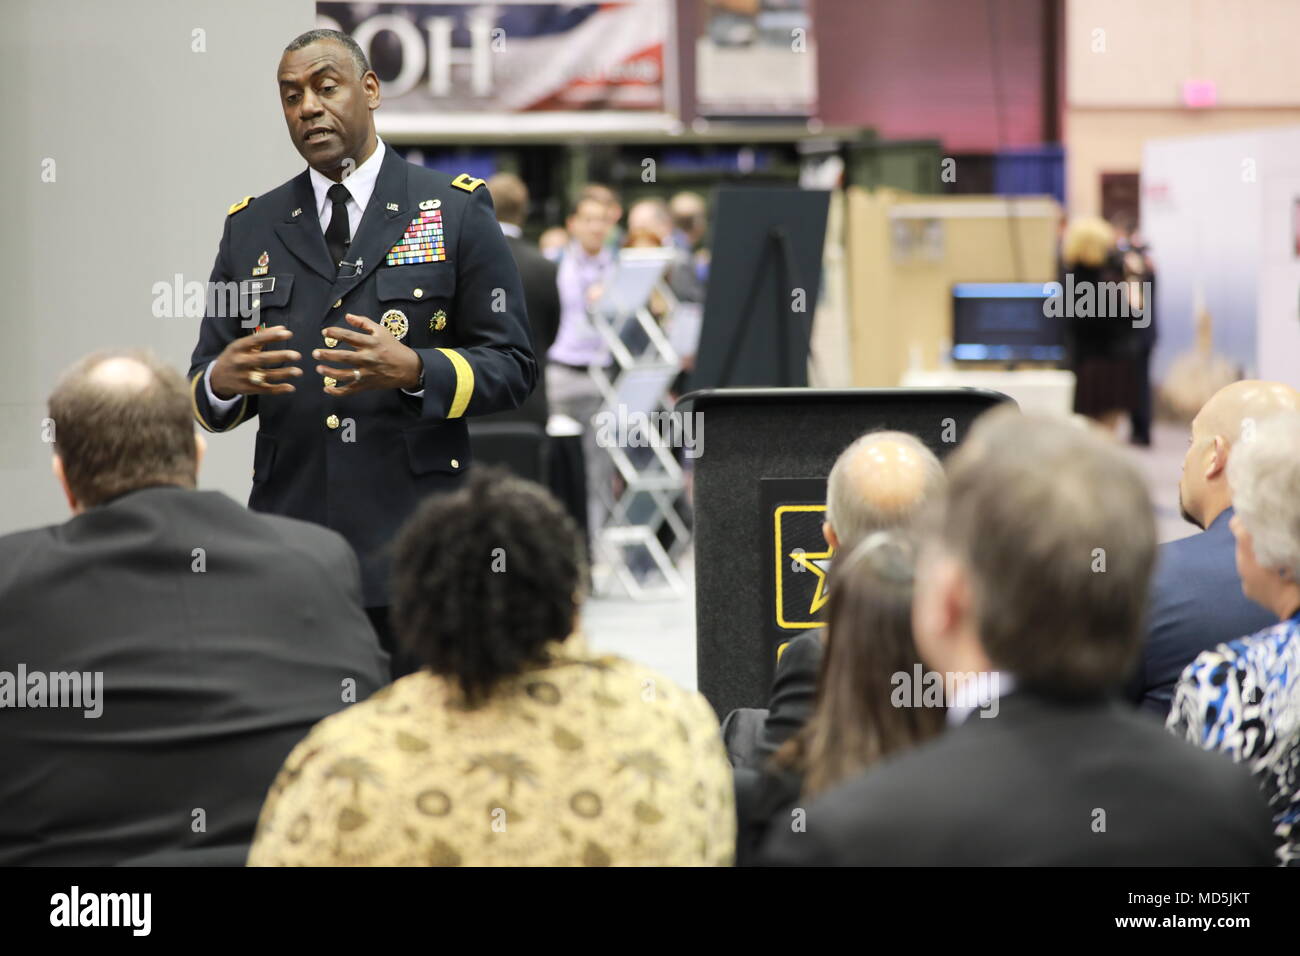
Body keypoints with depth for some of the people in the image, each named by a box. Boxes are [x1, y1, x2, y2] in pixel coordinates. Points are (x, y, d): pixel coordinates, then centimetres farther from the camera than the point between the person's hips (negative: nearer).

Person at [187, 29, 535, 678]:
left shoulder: (455, 211, 5)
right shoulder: (250, 228, 14)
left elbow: (512, 367, 1)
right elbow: (203, 395, 15)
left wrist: (415, 371, -18)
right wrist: (223, 380, -10)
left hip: (416, 546, -2)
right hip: (290, 547, 3)